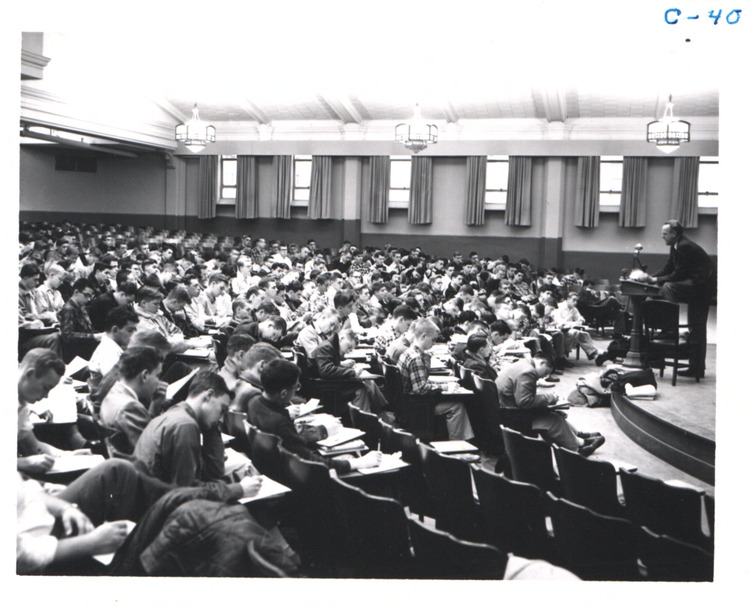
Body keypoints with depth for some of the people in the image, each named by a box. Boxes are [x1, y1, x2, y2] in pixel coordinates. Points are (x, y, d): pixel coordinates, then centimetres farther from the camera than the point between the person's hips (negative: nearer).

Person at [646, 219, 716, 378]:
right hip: (700, 288, 10)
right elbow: (669, 268, 14)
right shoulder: (676, 246, 12)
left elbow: (678, 275, -20)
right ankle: (697, 367, 19)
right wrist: (652, 277, 1)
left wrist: (657, 280, -13)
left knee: (668, 287, -24)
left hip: (702, 286, -10)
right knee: (697, 327, 12)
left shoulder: (684, 246, -18)